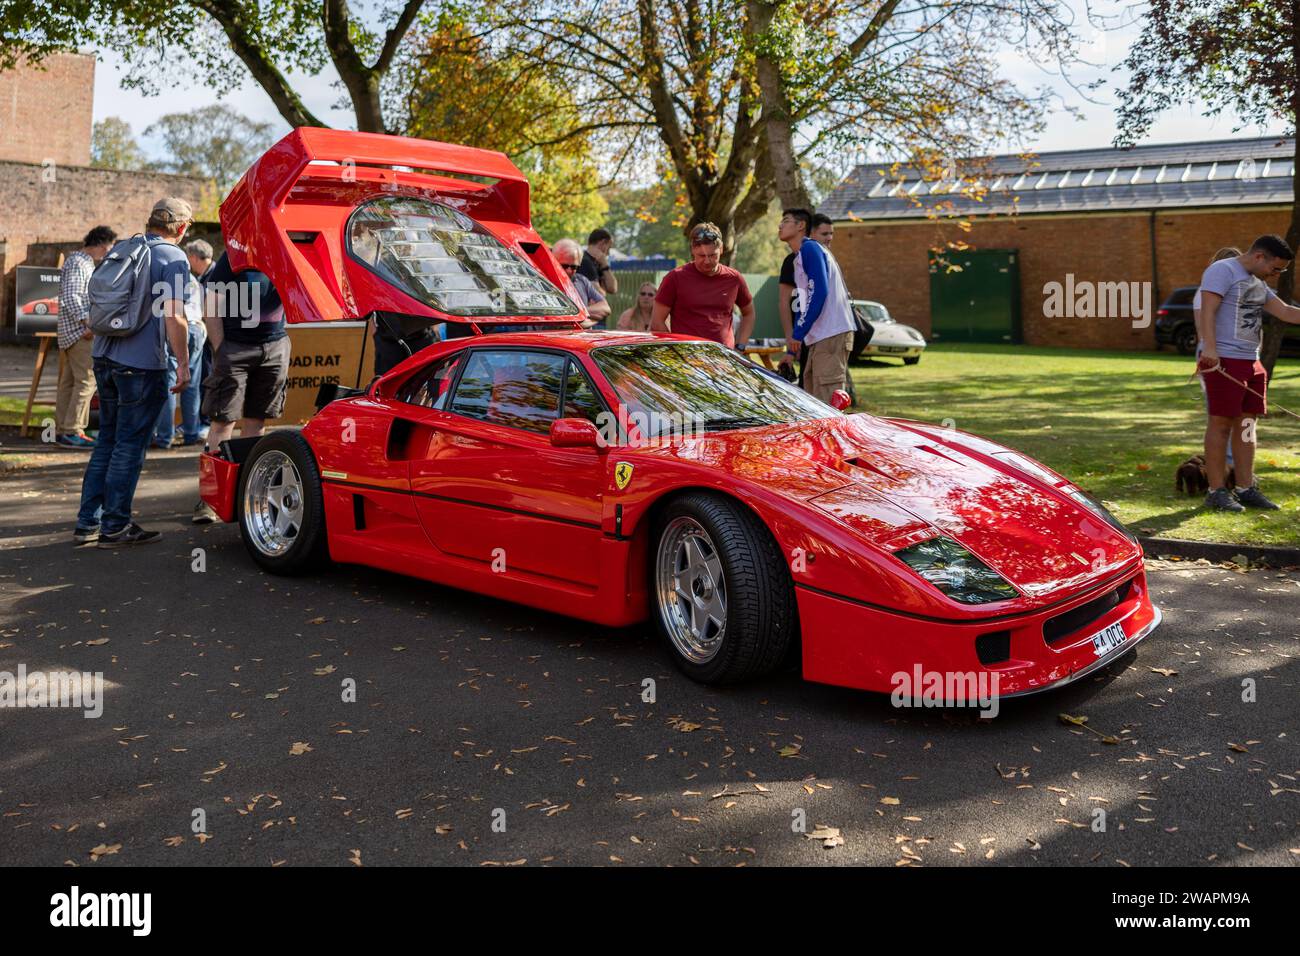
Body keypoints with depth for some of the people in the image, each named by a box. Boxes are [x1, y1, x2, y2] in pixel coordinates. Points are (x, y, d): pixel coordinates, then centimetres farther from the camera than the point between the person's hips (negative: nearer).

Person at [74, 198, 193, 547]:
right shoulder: (173, 258, -9)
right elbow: (174, 317, -17)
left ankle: (88, 523, 19)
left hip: (104, 358, 7)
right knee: (129, 445, 1)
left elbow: (96, 303, 21)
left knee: (107, 440, 16)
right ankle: (115, 526, 7)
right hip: (142, 364, -7)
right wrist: (183, 364, -10)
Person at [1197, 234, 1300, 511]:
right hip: (1222, 360, -9)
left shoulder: (1257, 283, 22)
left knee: (1246, 424, 9)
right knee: (1220, 424, -6)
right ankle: (1217, 491, -2)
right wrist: (1210, 349, -28)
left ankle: (1245, 488, 15)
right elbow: (1207, 311, -18)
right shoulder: (1222, 270, -7)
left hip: (1251, 362, 9)